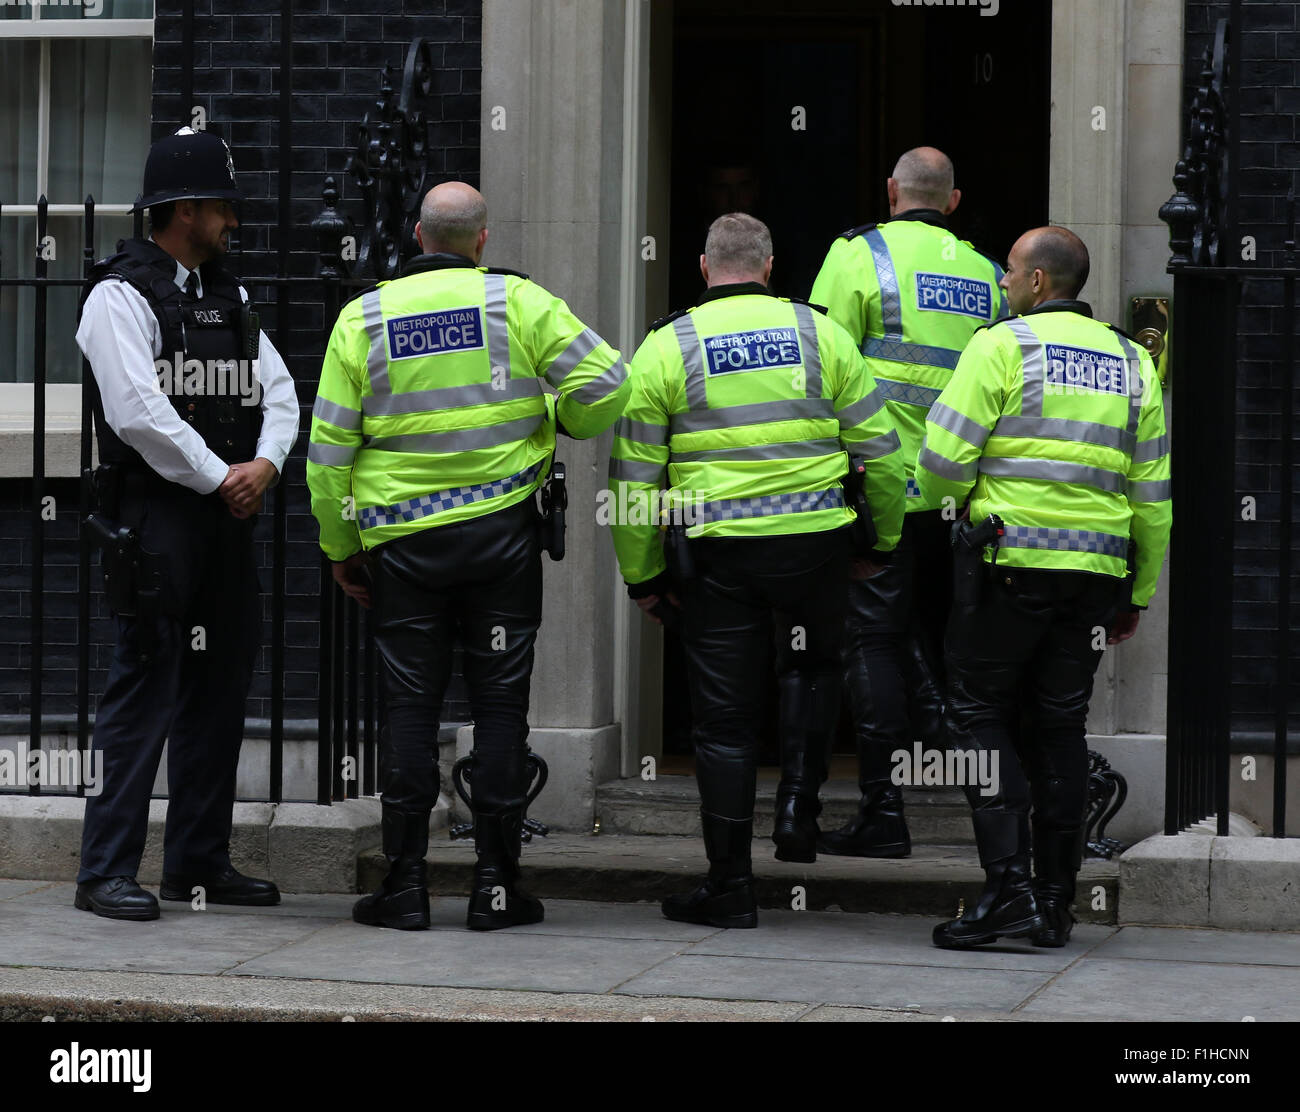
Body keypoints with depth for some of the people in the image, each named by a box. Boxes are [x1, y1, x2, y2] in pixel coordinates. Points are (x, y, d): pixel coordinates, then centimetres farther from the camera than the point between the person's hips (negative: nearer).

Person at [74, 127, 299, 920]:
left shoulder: (229, 297, 17)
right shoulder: (122, 295, -8)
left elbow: (279, 391, 13)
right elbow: (138, 411, -18)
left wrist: (265, 464, -6)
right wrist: (219, 477, -14)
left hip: (229, 515, 8)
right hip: (156, 516, -8)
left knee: (221, 686, 10)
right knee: (145, 685, -10)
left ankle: (200, 861, 19)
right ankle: (108, 871, -7)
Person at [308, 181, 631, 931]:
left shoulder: (363, 318, 1)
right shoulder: (516, 301, -3)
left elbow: (329, 448, 2)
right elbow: (607, 381, -8)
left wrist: (342, 546, 12)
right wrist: (564, 420, 14)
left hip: (403, 540, 1)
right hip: (503, 532, -1)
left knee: (411, 708, 5)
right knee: (501, 704, 5)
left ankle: (406, 885, 5)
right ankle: (497, 885, 6)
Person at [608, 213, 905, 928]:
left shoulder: (666, 347, 2)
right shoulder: (820, 334, 5)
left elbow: (634, 475, 1)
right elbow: (878, 448, 8)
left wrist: (643, 575, 10)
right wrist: (883, 541, 20)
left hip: (718, 553, -1)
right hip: (817, 543, 1)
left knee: (724, 717, 5)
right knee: (814, 666, 28)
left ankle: (729, 885, 7)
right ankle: (799, 801, 10)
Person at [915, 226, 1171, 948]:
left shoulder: (1002, 345, -4)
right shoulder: (1132, 363, 13)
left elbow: (943, 459, -9)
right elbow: (1153, 494, 13)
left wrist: (948, 508, 14)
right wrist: (1139, 593, 19)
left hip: (1012, 561, -5)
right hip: (1097, 569, 5)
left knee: (982, 713, 2)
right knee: (1060, 725, 11)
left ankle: (1010, 885, -9)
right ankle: (1056, 904, 11)